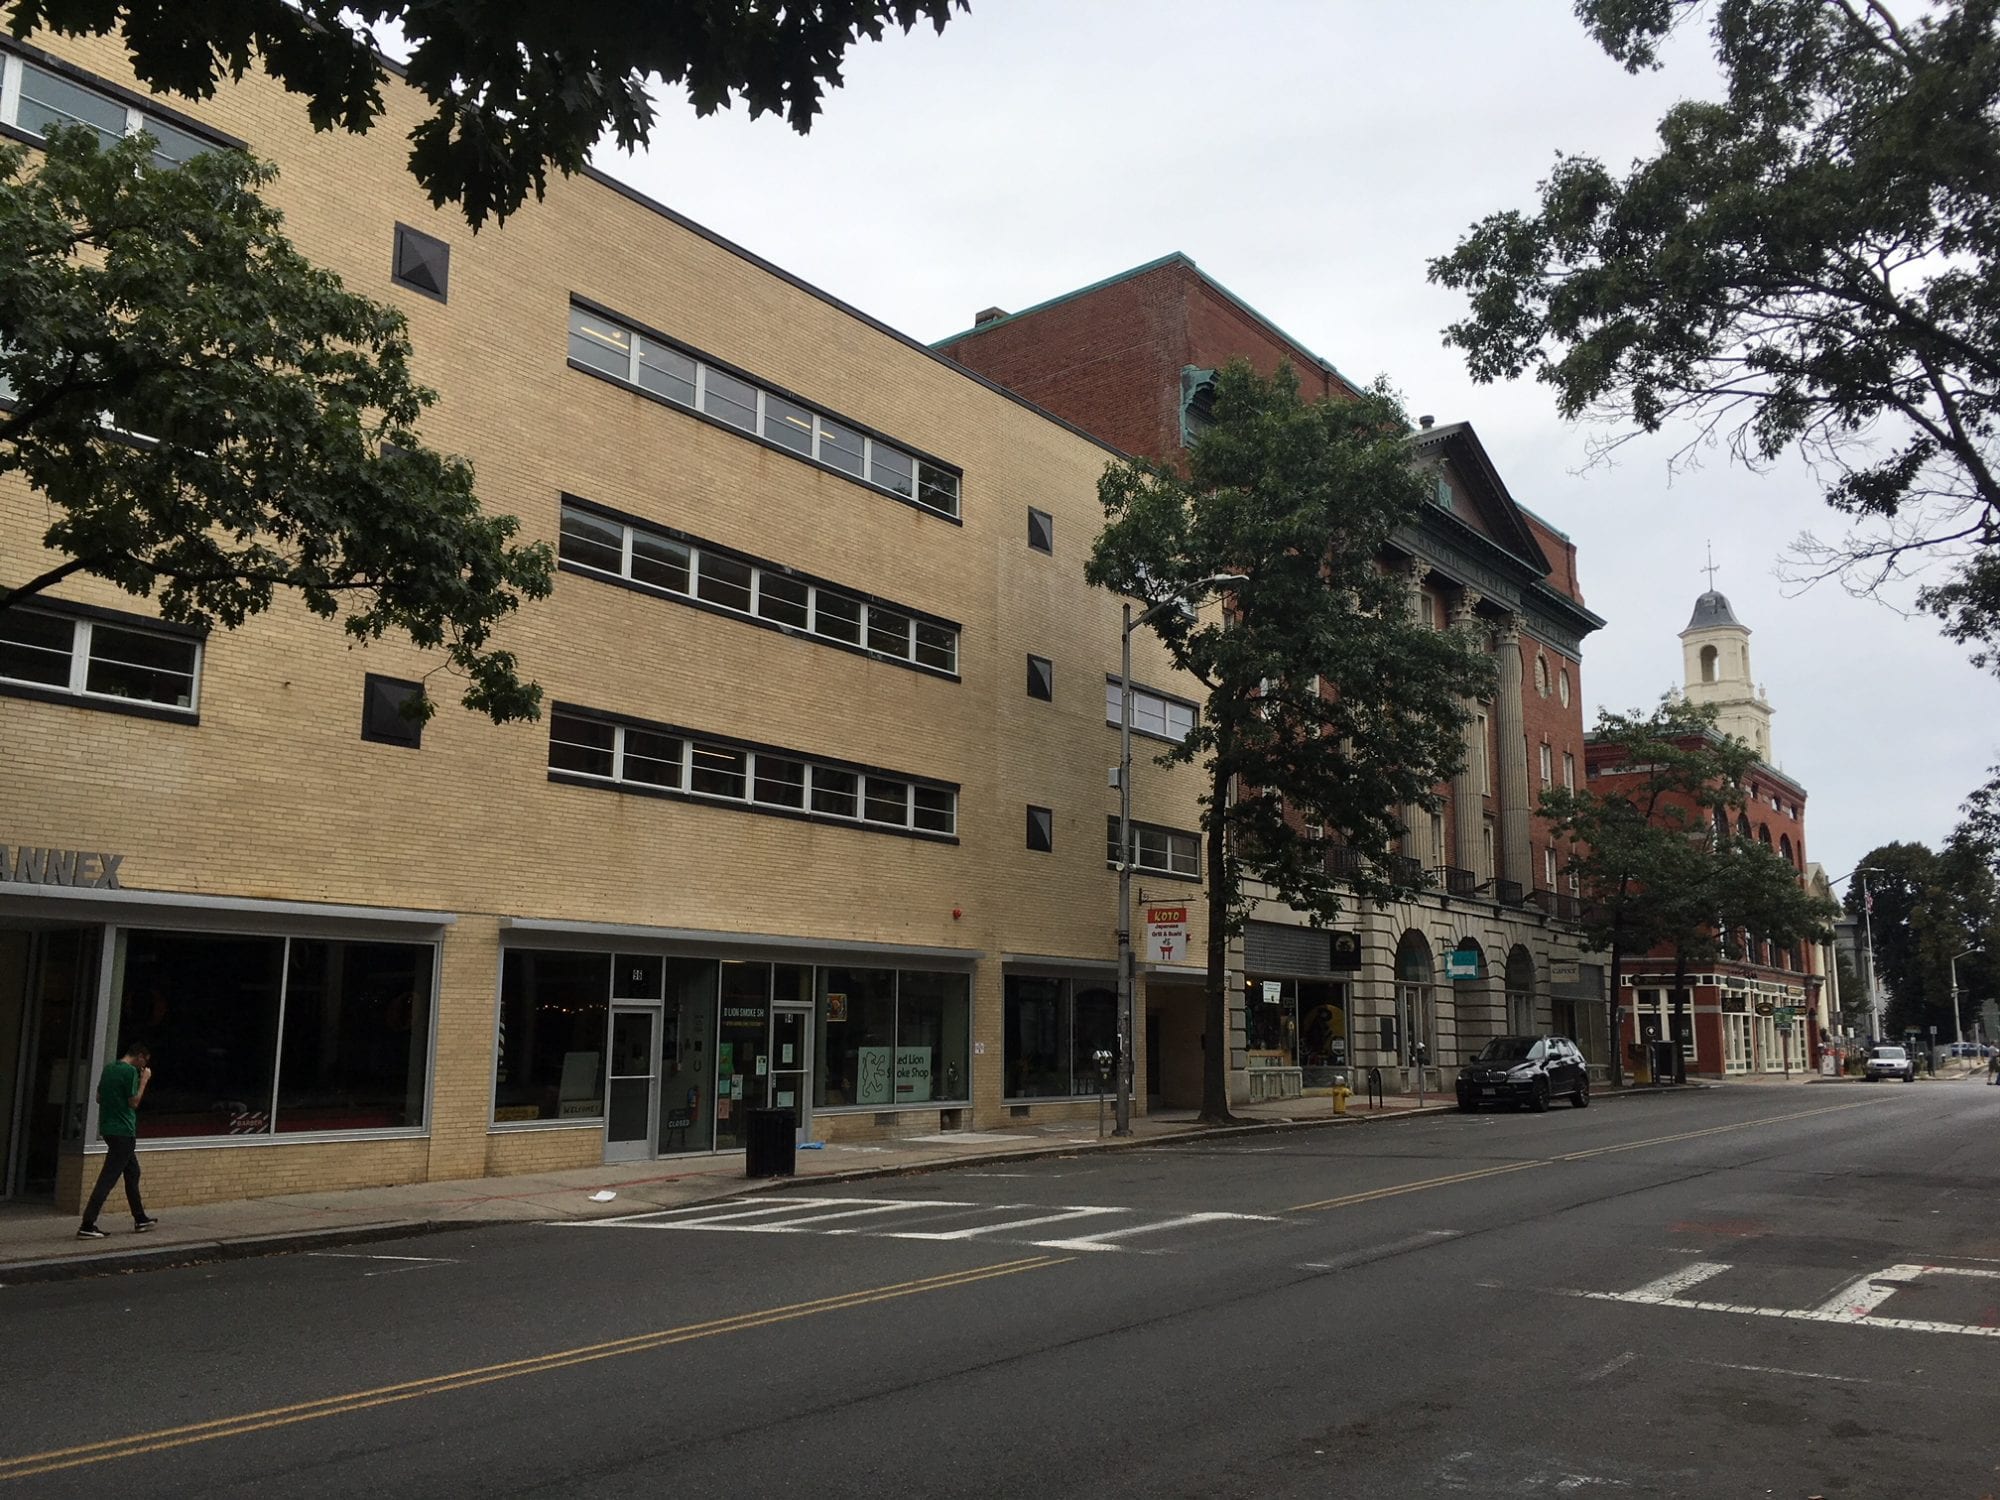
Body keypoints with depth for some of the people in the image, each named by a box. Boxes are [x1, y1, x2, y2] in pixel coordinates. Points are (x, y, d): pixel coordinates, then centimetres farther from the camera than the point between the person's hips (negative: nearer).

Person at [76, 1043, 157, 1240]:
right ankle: (87, 1226, -11)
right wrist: (144, 1081, -6)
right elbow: (134, 1102, -13)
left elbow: (99, 1097, 17)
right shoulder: (131, 1071, -14)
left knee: (132, 1172, 18)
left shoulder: (109, 1068, 11)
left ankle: (140, 1219, 26)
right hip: (123, 1130, -9)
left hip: (108, 1128, 10)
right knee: (108, 1178, -8)